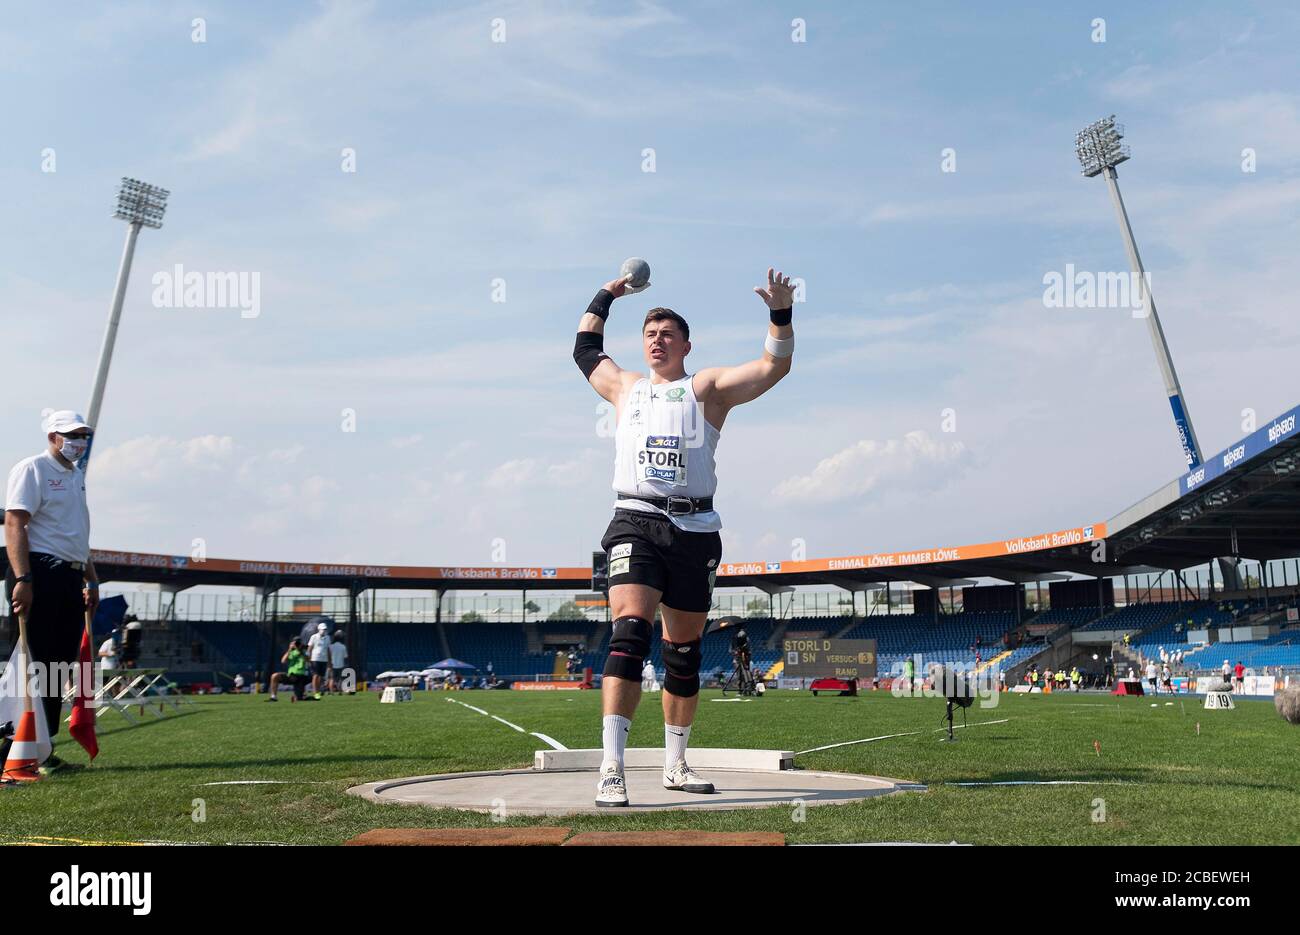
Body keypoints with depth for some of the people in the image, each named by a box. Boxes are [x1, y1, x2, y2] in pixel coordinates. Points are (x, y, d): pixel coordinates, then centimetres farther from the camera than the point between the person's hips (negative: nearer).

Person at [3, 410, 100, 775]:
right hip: (40, 574, -8)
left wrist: (91, 580, 23)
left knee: (59, 664, 8)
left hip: (72, 579, 9)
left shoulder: (77, 475, 21)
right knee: (34, 663, -9)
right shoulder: (32, 469, -4)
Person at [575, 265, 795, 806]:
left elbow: (774, 366, 3)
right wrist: (606, 295, 40)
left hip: (694, 531, 1)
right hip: (635, 523, 0)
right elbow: (585, 347, 36)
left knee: (684, 652, 8)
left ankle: (675, 765, 22)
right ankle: (611, 771, -25)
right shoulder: (625, 387, 20)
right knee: (630, 633, -20)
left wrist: (781, 315, -12)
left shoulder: (707, 387, 12)